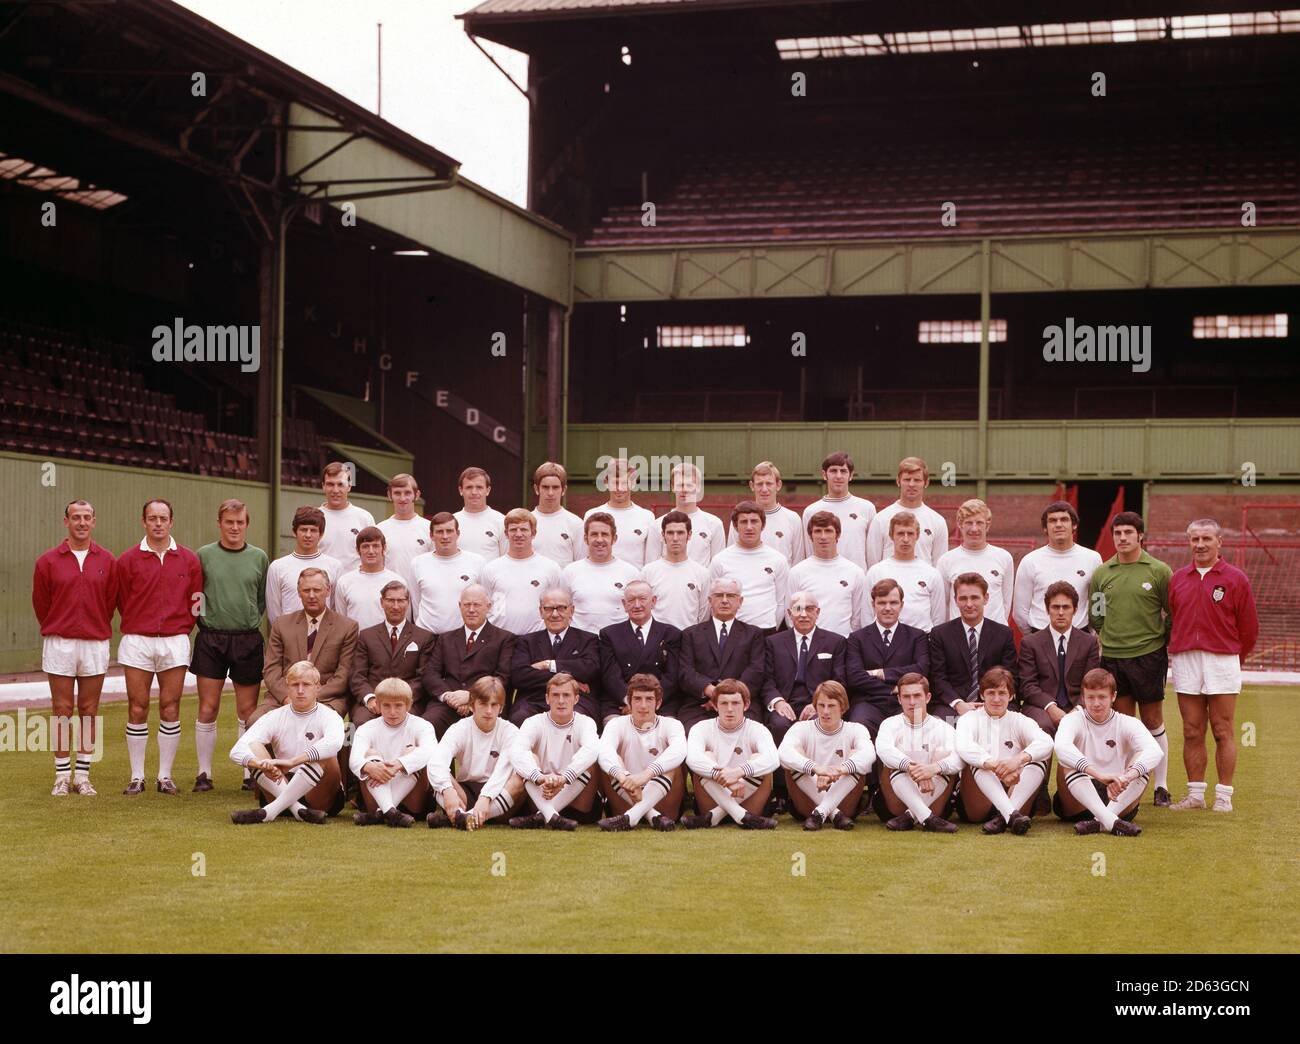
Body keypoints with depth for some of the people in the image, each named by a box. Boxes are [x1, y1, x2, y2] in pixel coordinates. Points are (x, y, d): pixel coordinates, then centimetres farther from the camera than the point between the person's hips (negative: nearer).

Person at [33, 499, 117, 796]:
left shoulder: (107, 562, 3)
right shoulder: (48, 561, 0)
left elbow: (110, 602, 9)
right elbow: (41, 604, 7)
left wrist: (96, 630, 10)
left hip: (96, 645, 1)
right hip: (59, 645, -1)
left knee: (88, 712, 5)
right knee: (62, 711, 1)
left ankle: (83, 776, 12)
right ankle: (62, 776, 8)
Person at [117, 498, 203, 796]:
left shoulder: (189, 560, 5)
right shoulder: (127, 560, 2)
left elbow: (196, 602, 9)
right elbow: (123, 603, 9)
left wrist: (180, 628, 6)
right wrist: (139, 627, 9)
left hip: (175, 641, 1)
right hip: (137, 640, -1)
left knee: (170, 709, 1)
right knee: (137, 709, 0)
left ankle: (165, 776, 9)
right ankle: (137, 777, 8)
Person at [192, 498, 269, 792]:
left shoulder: (259, 557, 6)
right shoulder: (204, 555, 2)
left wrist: (250, 622, 4)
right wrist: (204, 619, 1)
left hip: (248, 640, 1)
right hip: (211, 639, -1)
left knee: (248, 710, 4)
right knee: (208, 709, -1)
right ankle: (204, 774, 9)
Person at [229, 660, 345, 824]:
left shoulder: (329, 716, -4)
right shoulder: (274, 717, 4)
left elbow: (334, 743, -30)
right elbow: (237, 751, -12)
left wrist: (292, 762, -42)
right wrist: (262, 765, -35)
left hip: (320, 795, -3)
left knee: (326, 756, -29)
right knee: (253, 748, -15)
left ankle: (270, 811, -32)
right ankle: (298, 810, -34)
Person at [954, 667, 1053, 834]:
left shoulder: (1019, 721, 9)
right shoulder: (969, 719, 4)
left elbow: (1046, 742, -14)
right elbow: (963, 747, -21)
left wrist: (1019, 759, -34)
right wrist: (995, 766, -37)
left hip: (1014, 797, 2)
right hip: (975, 804, -2)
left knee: (1040, 759, -18)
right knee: (976, 761, -27)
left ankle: (1004, 817, -37)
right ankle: (1011, 814, -48)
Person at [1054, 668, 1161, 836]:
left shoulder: (1127, 723, 0)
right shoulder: (1074, 720, -4)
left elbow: (1155, 751, -22)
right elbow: (1061, 747, -30)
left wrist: (1127, 776, -42)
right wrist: (1099, 775, -44)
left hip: (1119, 803, 1)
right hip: (1079, 802, -1)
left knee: (1143, 764, -20)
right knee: (1067, 764, -27)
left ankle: (1099, 822, -36)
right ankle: (1111, 822, -47)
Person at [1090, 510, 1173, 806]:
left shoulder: (1159, 571, -1)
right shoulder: (1101, 573, 7)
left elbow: (1173, 613, 4)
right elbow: (1094, 614, 15)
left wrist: (1162, 641, 1)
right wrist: (1110, 637, 8)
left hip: (1149, 656, -2)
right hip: (1112, 657, 3)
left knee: (1153, 722, 3)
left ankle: (1161, 786, 12)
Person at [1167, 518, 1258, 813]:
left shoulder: (1236, 579, 0)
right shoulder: (1177, 579, 11)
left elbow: (1249, 628, 4)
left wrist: (1232, 658, 10)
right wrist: (1177, 652, 9)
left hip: (1222, 661, -3)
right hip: (1184, 661, 3)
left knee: (1223, 732, -1)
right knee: (1192, 733, 6)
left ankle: (1224, 796, 4)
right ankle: (1195, 793, 12)